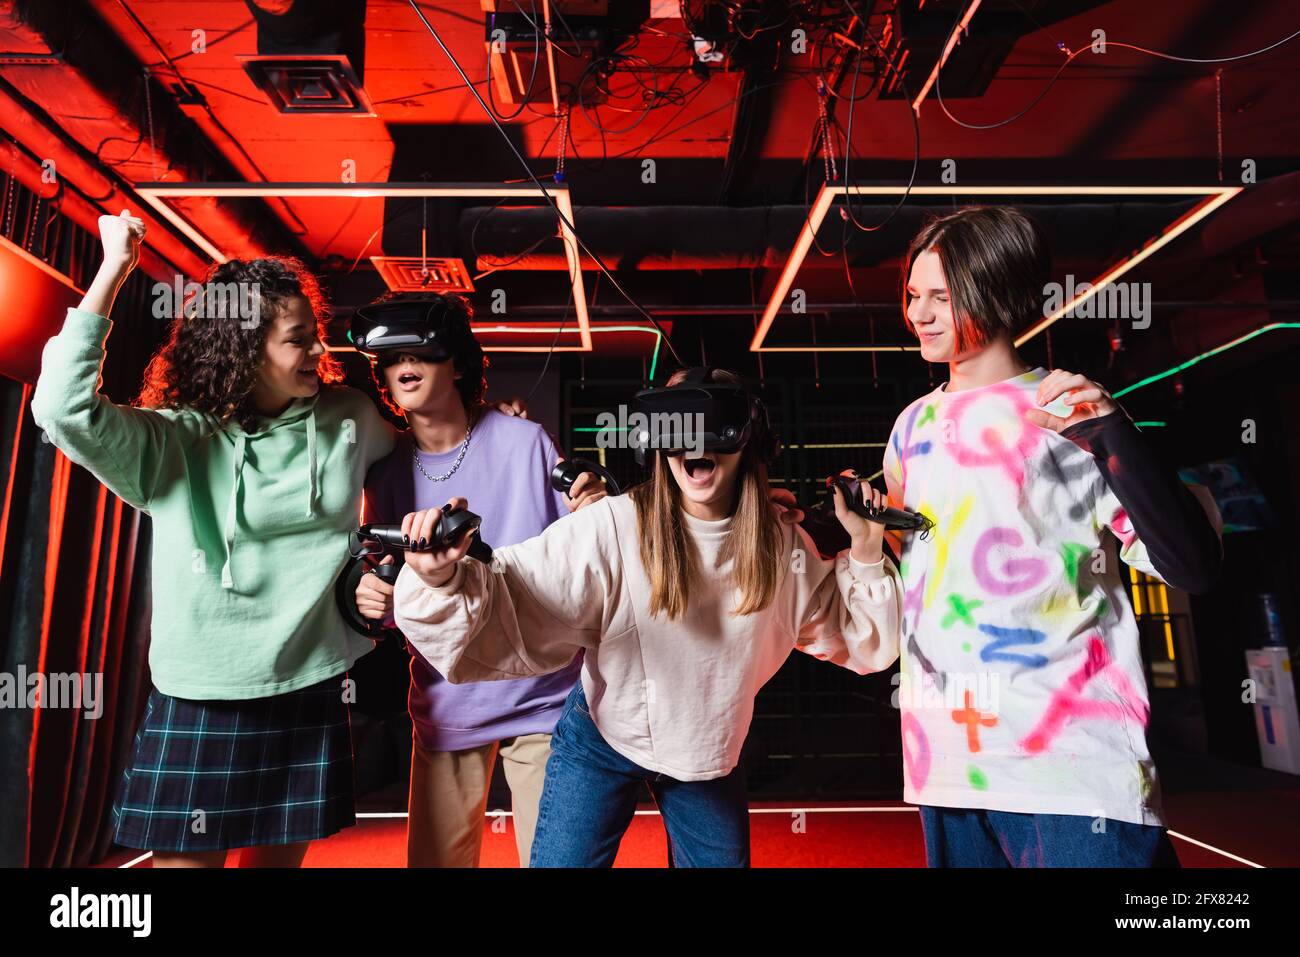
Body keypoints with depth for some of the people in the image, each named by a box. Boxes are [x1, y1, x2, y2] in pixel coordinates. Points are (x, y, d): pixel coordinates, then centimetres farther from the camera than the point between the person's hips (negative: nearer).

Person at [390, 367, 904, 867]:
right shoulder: (613, 528, -25)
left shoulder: (781, 544, -12)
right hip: (601, 742, -3)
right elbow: (511, 604, -32)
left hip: (711, 755, 4)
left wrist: (865, 548, -14)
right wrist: (443, 578, -52)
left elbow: (855, 638, -1)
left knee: (723, 859, 18)